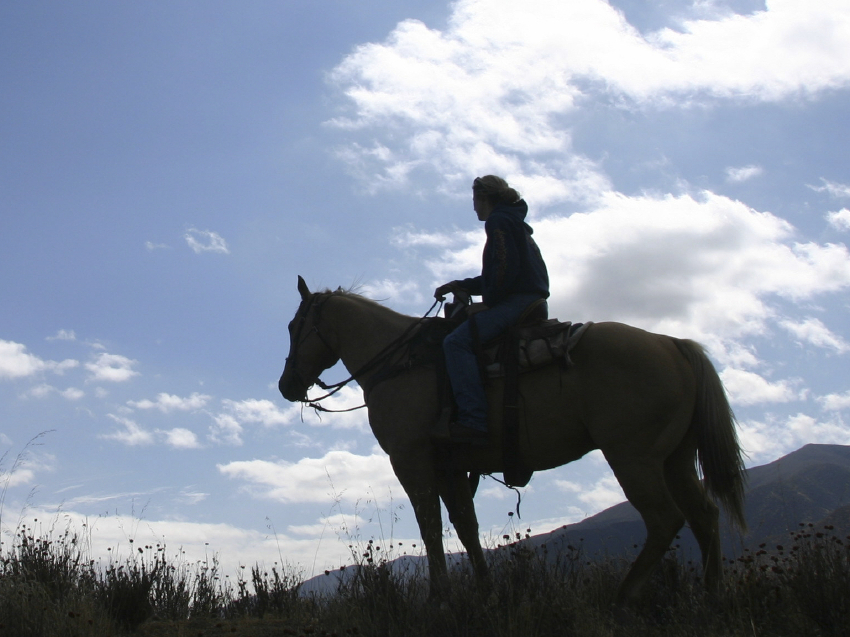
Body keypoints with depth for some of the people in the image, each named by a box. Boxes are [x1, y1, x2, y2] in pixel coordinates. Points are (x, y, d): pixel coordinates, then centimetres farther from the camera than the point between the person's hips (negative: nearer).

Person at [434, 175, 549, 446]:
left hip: (517, 300, -11)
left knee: (457, 341, -25)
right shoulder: (515, 221, 27)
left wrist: (489, 301, -10)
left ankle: (474, 421, -39)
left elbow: (506, 267, -18)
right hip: (528, 300, 11)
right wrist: (459, 286, 22)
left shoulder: (499, 221, -5)